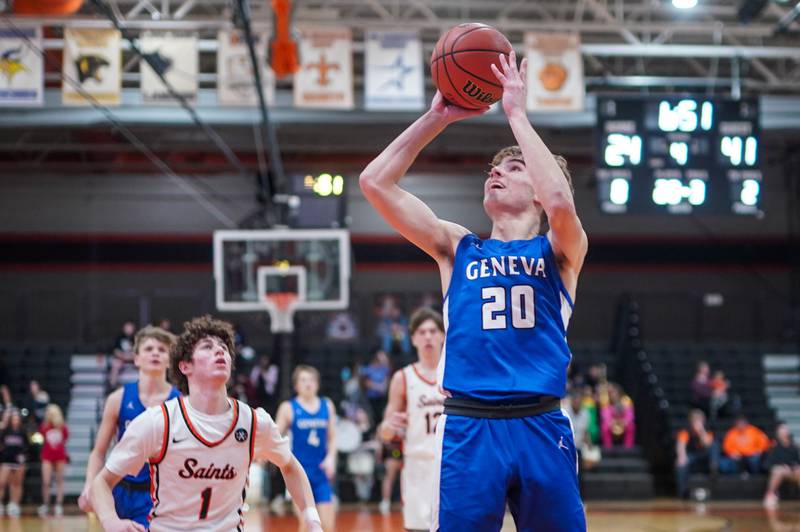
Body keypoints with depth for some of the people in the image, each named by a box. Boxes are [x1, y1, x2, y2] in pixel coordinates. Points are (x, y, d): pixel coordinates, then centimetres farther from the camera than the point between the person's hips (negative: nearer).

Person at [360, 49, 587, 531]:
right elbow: (375, 182, 8)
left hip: (540, 426, -1)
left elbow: (560, 200, -17)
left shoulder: (560, 252, 8)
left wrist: (516, 113, -8)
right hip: (468, 429, 1)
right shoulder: (458, 248, 14)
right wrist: (437, 118, 5)